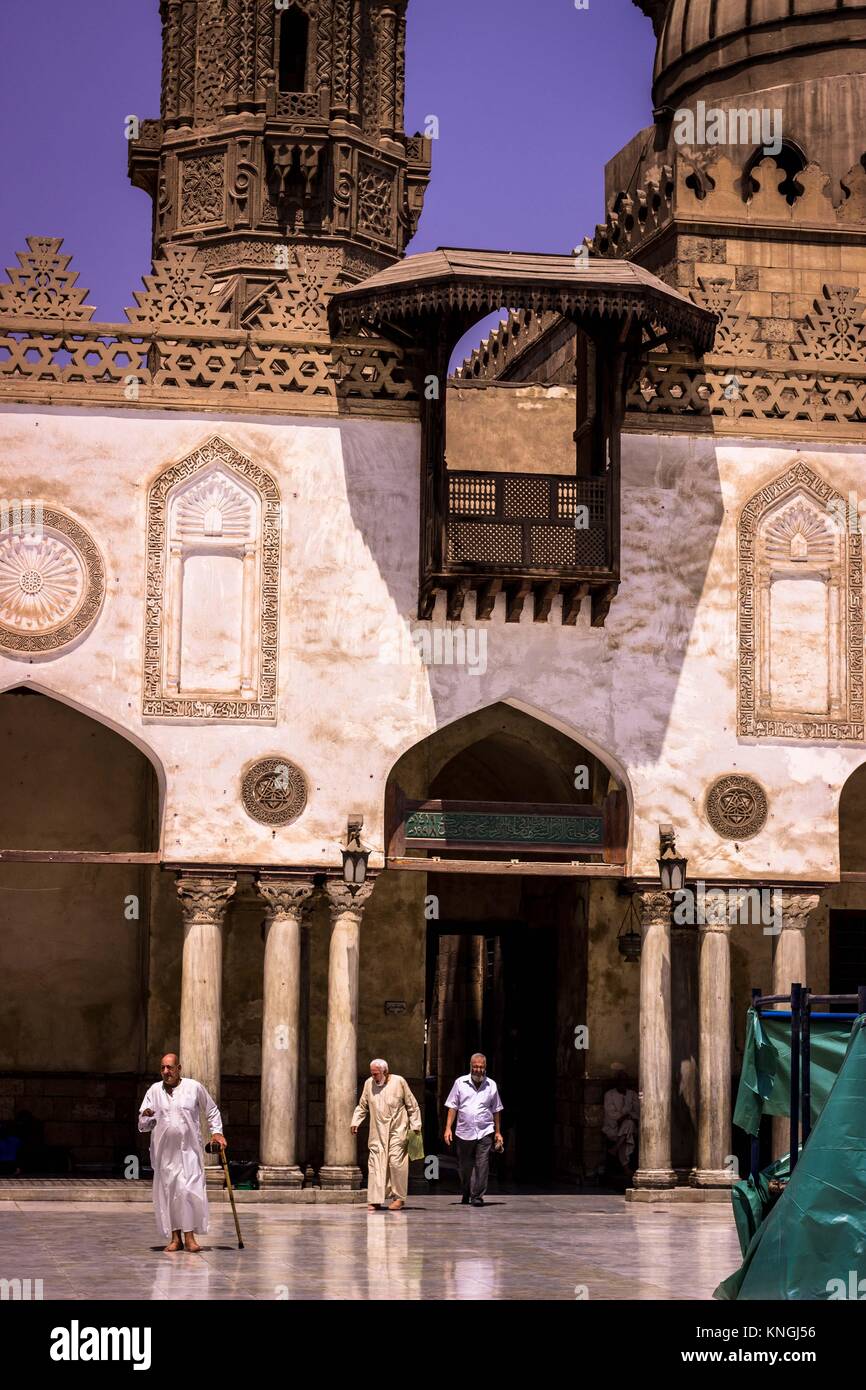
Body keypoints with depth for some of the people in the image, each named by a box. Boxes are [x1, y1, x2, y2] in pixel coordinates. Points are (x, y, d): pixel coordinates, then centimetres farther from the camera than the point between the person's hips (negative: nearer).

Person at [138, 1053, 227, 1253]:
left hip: (189, 1149, -2)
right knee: (168, 1193, 2)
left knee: (189, 1191, -12)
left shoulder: (194, 1087, 3)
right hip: (164, 1151, 2)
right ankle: (175, 1238, 9)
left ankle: (190, 1236, -7)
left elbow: (212, 1110, 17)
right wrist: (146, 1117, -13)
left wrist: (216, 1132, 7)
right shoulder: (155, 1090, 8)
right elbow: (143, 1125, 9)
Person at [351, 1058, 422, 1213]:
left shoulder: (399, 1082, -3)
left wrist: (415, 1125, 0)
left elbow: (412, 1106, 3)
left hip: (397, 1131, -3)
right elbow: (362, 1106, 16)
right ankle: (375, 1200, -3)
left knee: (396, 1162, -7)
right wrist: (355, 1122, 3)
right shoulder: (369, 1084, 5)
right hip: (377, 1133, 3)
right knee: (376, 1163, -4)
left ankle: (399, 1198, 4)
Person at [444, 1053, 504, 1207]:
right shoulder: (460, 1083, 4)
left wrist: (498, 1132, 13)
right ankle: (466, 1194, 28)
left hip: (485, 1132, 0)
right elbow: (452, 1107, 5)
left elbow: (496, 1110, 14)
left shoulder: (491, 1085, 7)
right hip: (464, 1131, 0)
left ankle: (477, 1196, -9)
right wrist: (448, 1128, -3)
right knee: (464, 1166, 8)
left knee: (482, 1165, -11)